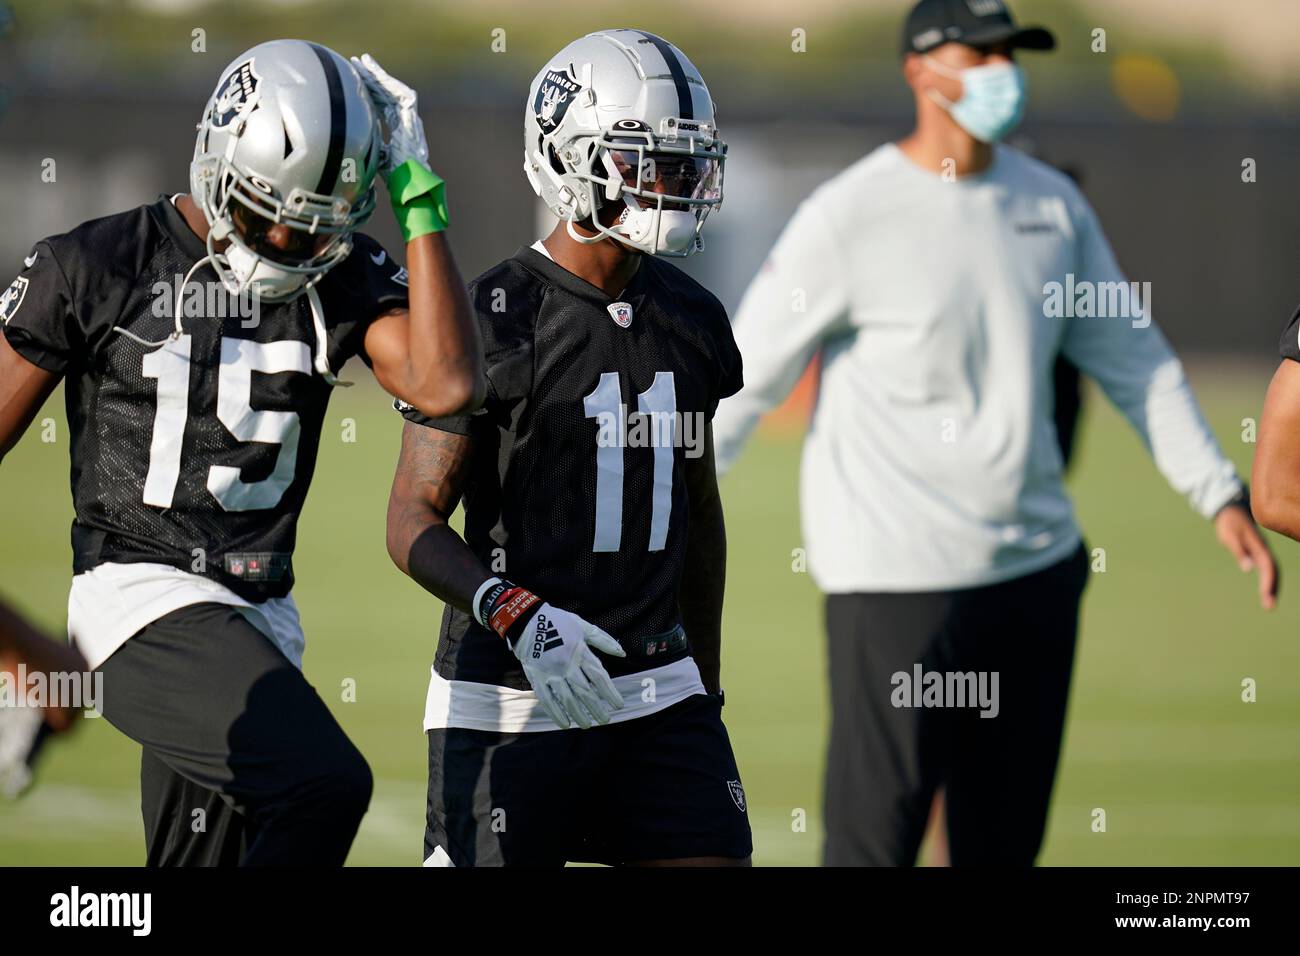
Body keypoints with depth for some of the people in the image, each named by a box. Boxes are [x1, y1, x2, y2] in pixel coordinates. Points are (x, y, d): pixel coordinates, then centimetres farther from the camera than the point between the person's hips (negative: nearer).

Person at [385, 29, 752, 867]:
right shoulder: (496, 320, -10)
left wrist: (705, 682, 23)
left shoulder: (691, 319, 9)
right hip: (511, 702, -6)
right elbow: (415, 523, -11)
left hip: (657, 695, 6)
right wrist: (520, 617, -27)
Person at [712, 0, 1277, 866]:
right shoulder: (851, 216, -9)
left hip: (1038, 565, 6)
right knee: (875, 836, -8)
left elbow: (1134, 361, 15)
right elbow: (746, 378, -8)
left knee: (1007, 840, 11)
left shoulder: (1053, 202, 9)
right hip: (897, 580, -6)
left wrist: (1221, 494, 10)